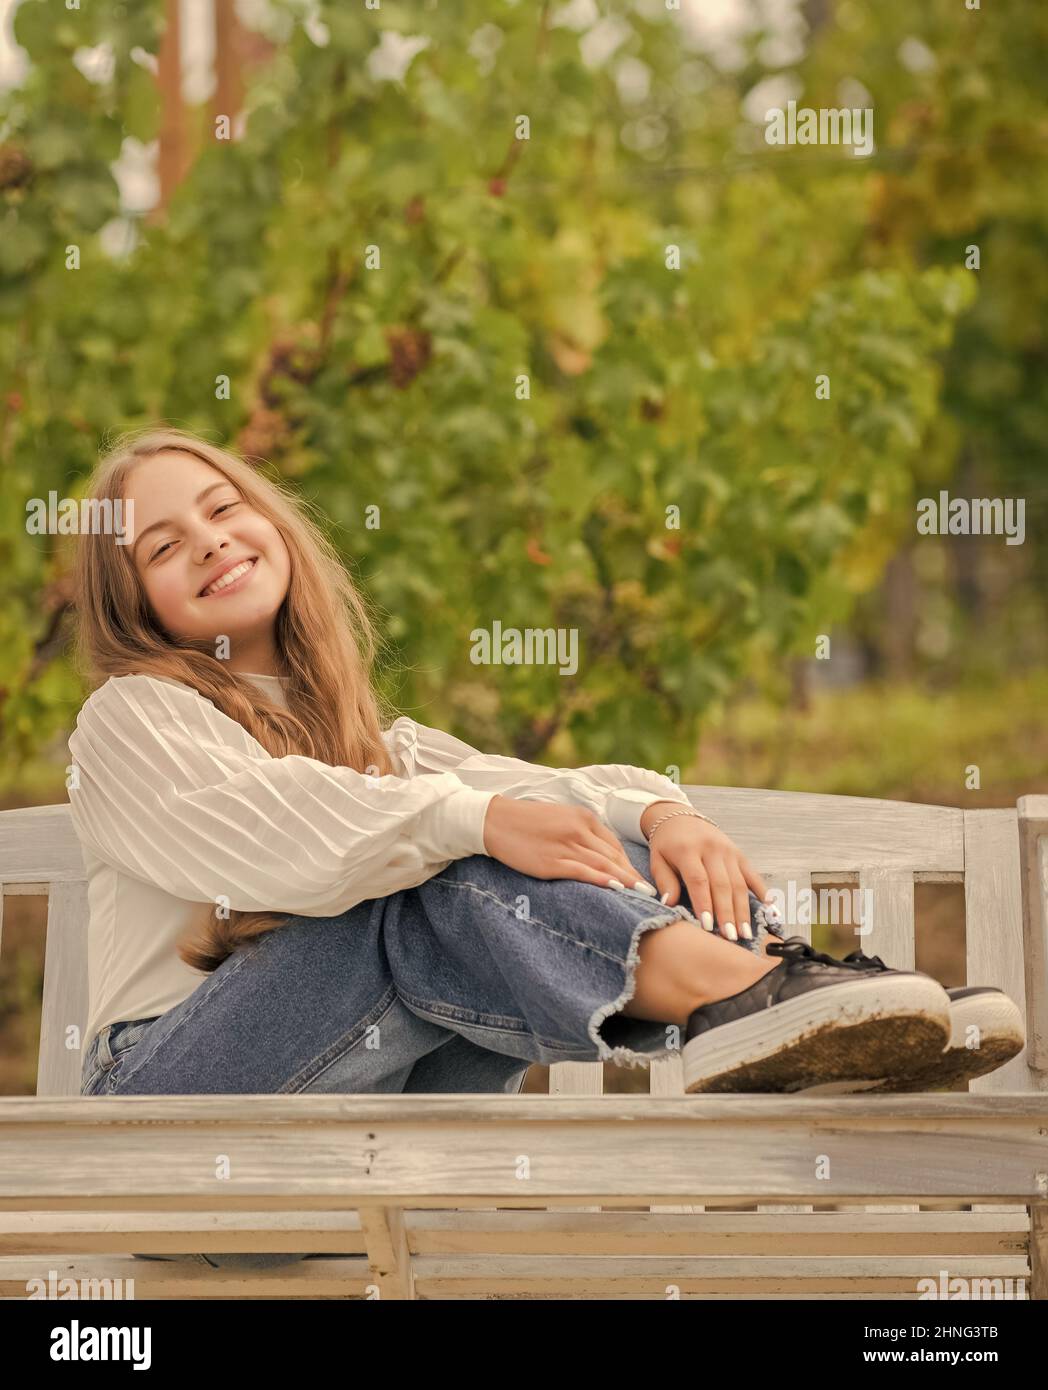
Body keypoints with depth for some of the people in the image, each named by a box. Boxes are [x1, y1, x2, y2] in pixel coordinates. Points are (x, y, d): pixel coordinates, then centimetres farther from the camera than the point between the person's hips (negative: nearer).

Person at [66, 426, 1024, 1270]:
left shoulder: (366, 736, 26)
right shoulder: (132, 718, 6)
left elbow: (523, 793, 7)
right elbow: (263, 833, -16)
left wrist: (656, 812, -16)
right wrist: (476, 820, -31)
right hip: (172, 1092, -5)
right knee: (436, 895, -29)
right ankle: (730, 989, -48)